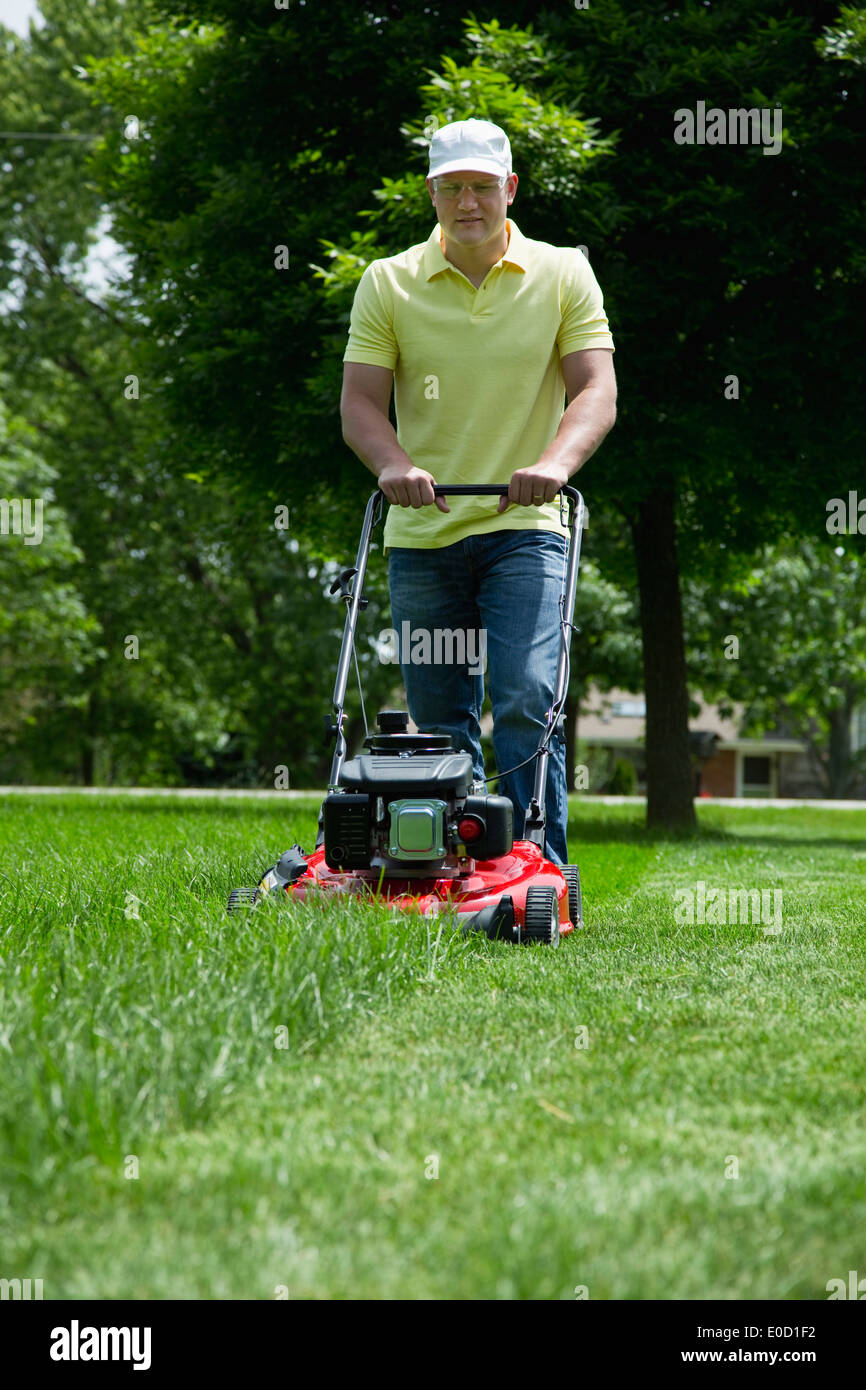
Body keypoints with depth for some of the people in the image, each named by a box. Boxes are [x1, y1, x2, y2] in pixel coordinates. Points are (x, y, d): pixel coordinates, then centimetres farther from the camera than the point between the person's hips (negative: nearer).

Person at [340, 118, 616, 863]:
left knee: (526, 702, -16)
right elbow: (360, 400, 0)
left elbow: (596, 391, -5)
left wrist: (554, 463, -24)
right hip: (421, 533, 2)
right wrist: (394, 464, -21)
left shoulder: (565, 275, 3)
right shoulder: (387, 283, 5)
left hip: (523, 529, -2)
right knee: (440, 722, 7)